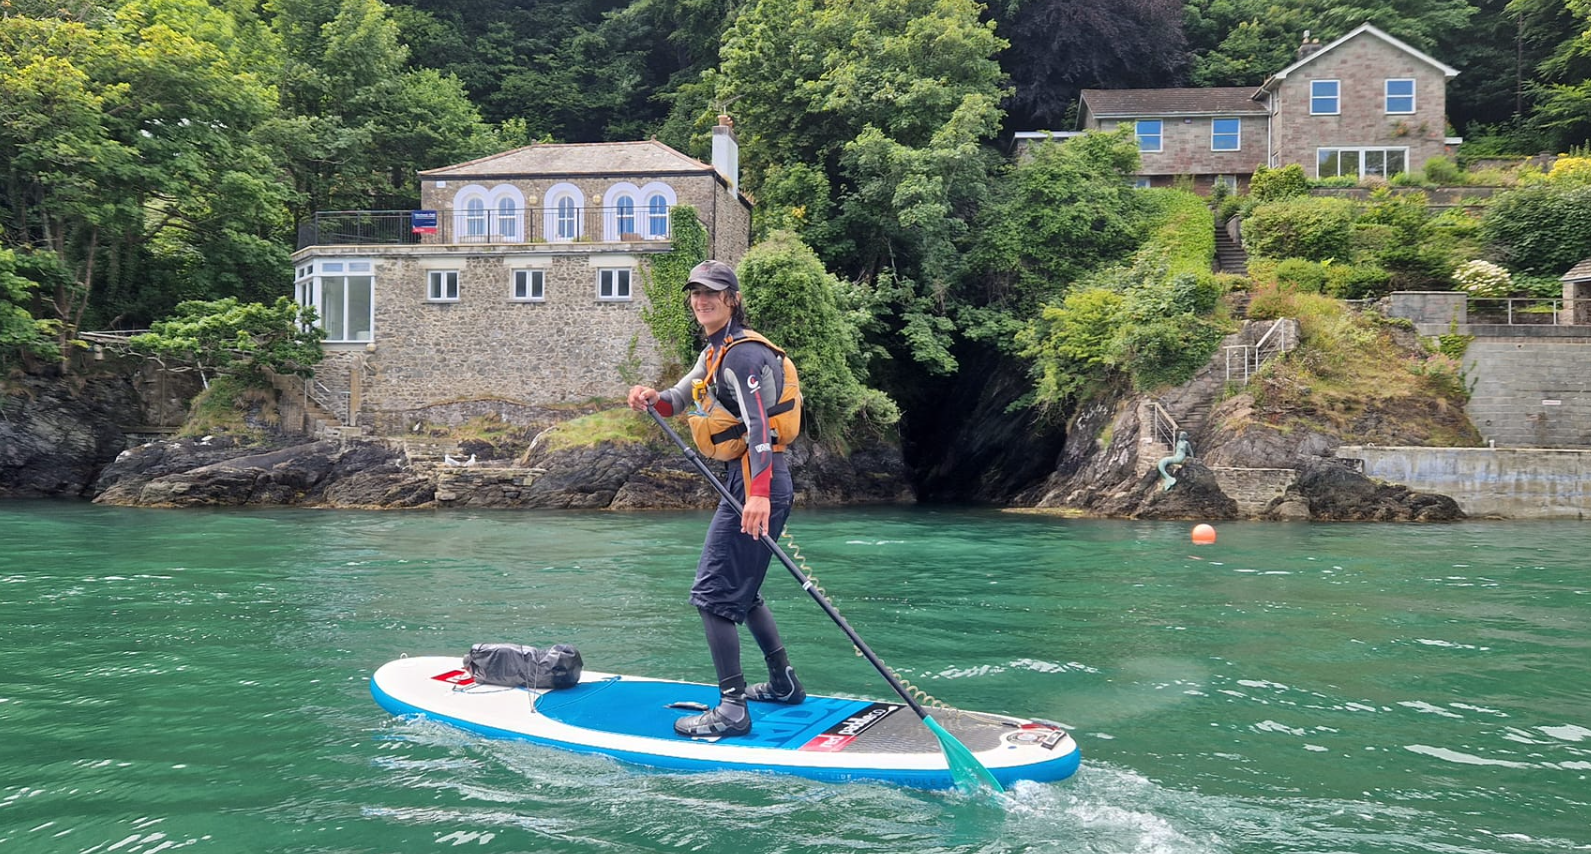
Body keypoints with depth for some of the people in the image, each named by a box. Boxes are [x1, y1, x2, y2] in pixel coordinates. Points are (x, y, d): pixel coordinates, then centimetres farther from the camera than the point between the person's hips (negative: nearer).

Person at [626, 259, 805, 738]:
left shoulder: (745, 353, -14)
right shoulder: (715, 351, 18)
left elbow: (759, 424, -25)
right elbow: (682, 397, 20)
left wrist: (758, 494, -35)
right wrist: (653, 399, -4)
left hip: (756, 483, -10)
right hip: (743, 481, 10)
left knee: (713, 594, -9)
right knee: (740, 590, 20)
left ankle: (732, 710, -5)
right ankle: (784, 683, 33)